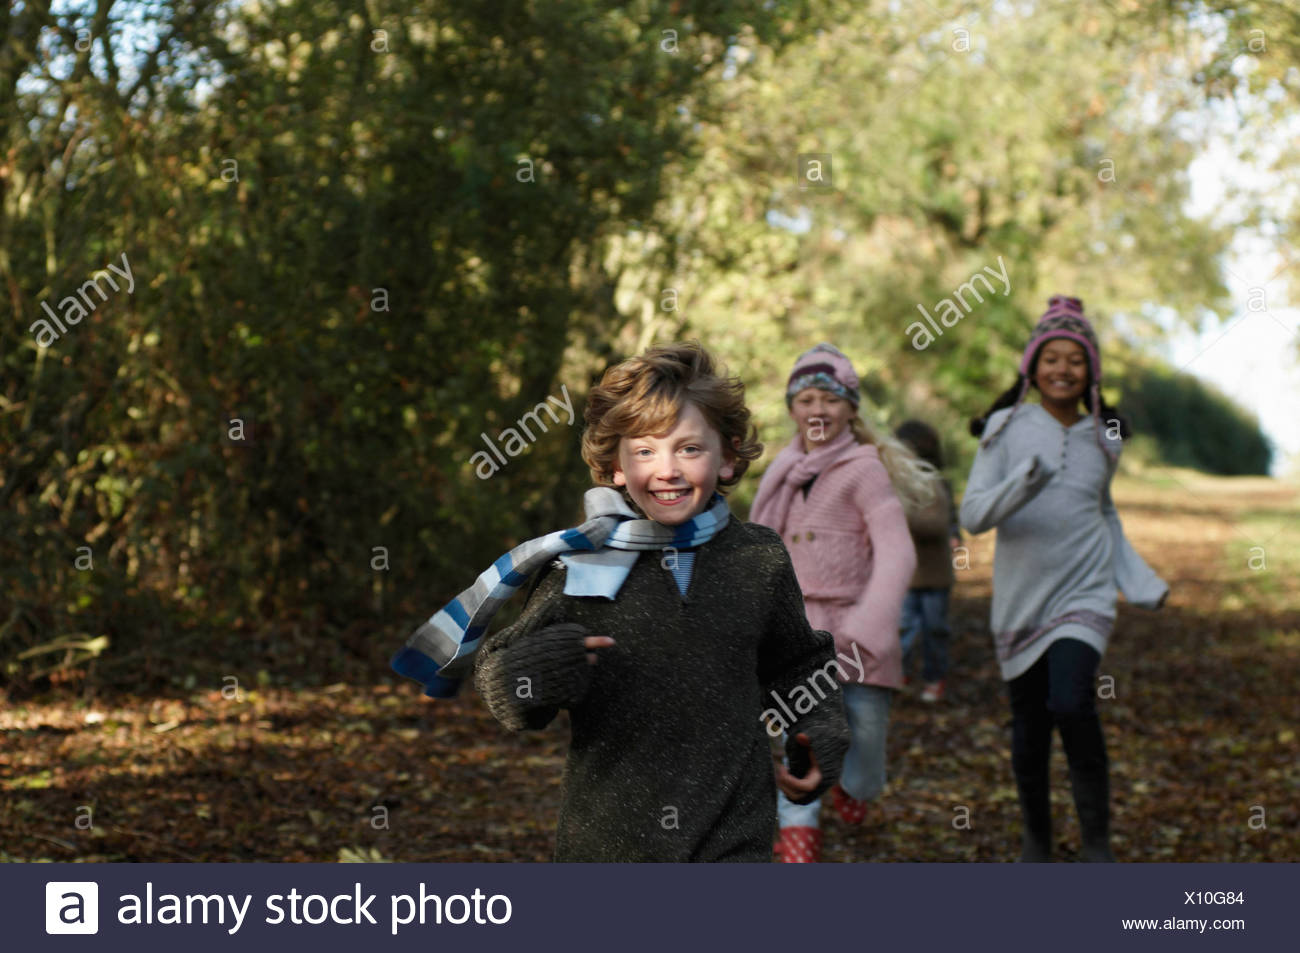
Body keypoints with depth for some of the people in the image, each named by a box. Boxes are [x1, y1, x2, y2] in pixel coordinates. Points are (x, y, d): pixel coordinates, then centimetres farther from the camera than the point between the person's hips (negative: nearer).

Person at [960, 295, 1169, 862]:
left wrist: (1139, 581, 13)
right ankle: (1036, 838, 29)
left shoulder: (1102, 438, 10)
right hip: (1020, 599, 0)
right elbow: (972, 515, -7)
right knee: (1028, 727, 6)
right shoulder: (1008, 429, 0)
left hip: (1085, 596, 0)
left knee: (1071, 703, -23)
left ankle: (1097, 841, -9)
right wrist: (1021, 485, -26)